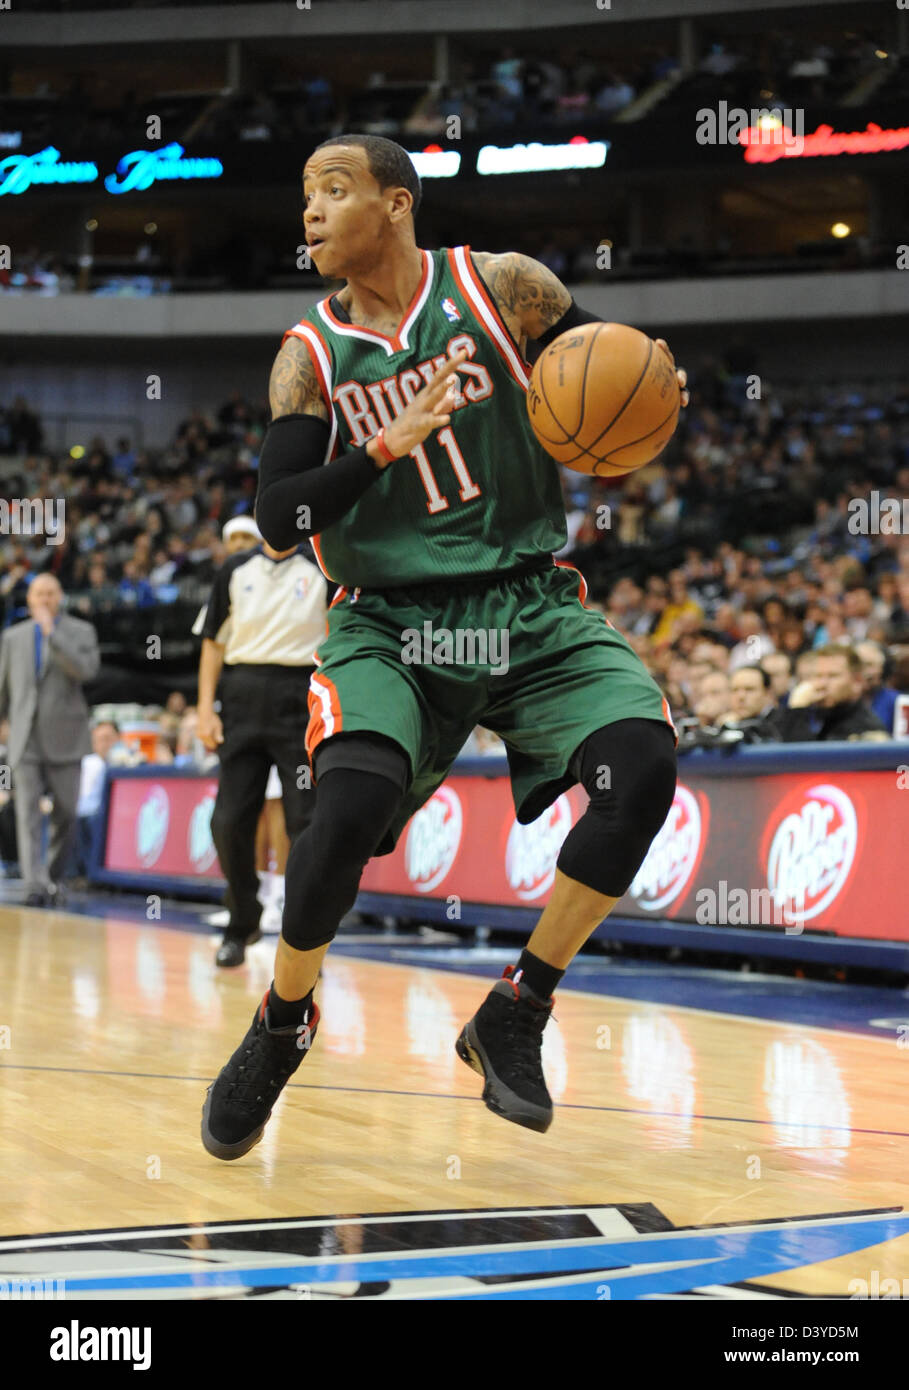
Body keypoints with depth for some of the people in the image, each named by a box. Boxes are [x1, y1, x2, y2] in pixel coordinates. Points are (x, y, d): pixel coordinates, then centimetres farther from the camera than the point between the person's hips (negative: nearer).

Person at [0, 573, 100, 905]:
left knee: (65, 813, 2)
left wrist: (51, 632, -16)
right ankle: (35, 884, -21)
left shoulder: (80, 631, 4)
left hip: (64, 739, -1)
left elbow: (87, 669, -15)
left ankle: (56, 877, 20)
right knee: (28, 812, -12)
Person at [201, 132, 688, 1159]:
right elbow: (276, 520, -4)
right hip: (388, 622, -1)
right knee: (353, 799, -28)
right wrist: (392, 444, -17)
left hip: (530, 606, 1)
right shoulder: (310, 357, 4)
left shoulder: (501, 288, 2)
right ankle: (281, 1026, 0)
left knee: (642, 767, -24)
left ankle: (513, 1017, -8)